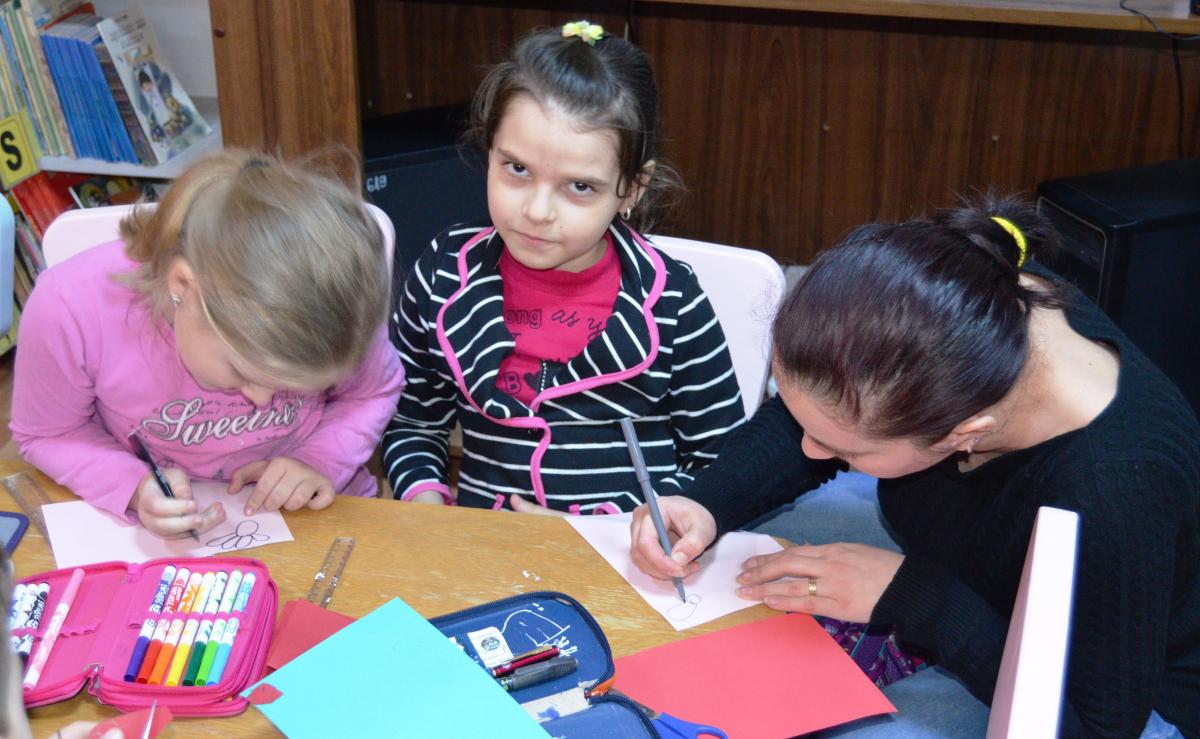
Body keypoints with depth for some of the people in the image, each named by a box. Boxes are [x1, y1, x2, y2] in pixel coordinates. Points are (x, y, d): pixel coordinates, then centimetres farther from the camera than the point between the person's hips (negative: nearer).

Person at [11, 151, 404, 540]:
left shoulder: (335, 303, -22)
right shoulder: (70, 308, -26)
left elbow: (375, 391, 0)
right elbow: (49, 435, -7)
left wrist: (321, 461, -18)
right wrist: (134, 488, -26)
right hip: (162, 537, 0)